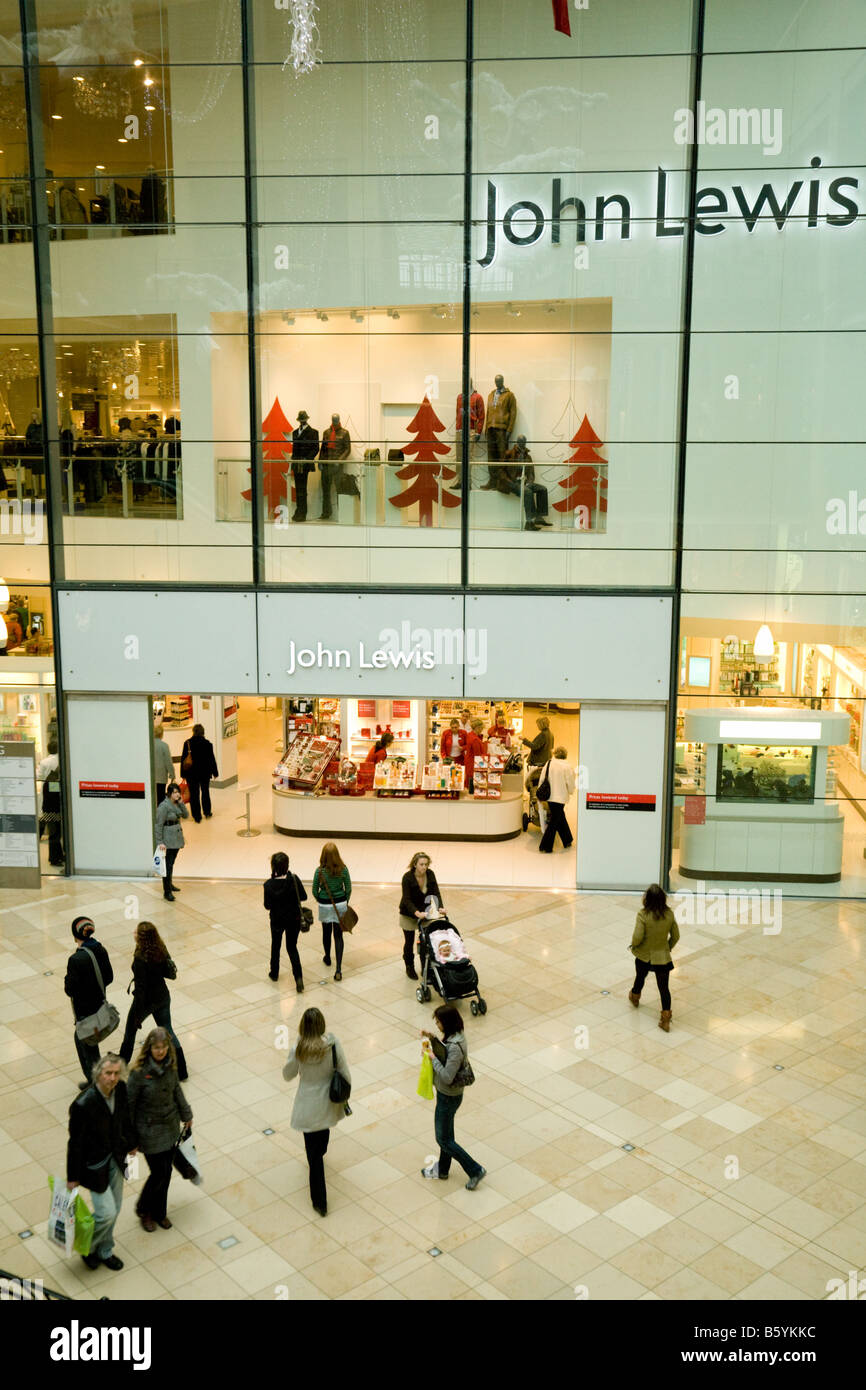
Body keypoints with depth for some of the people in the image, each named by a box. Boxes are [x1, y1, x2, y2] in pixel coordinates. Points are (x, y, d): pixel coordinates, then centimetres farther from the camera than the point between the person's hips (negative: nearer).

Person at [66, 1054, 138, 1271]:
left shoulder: (120, 1088, -14)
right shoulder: (83, 1104, -32)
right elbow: (75, 1142, -20)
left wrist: (132, 1143, 19)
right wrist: (72, 1177, -11)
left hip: (115, 1156, 6)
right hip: (93, 1163, -6)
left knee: (114, 1209, 19)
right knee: (106, 1213, -2)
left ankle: (104, 1251, 43)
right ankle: (87, 1247, 29)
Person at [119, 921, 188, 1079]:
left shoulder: (140, 959, -28)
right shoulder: (161, 949, -8)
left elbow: (140, 988, -24)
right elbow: (169, 972, 4)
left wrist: (138, 1015, -18)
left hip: (147, 1000, -6)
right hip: (163, 997, 6)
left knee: (130, 1030, 21)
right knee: (167, 1031, 16)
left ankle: (123, 1062, 43)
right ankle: (181, 1071, 16)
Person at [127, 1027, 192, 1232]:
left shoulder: (170, 1065, -8)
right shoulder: (139, 1072, -25)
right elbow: (129, 1103, -16)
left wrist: (186, 1115, 17)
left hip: (170, 1126, 5)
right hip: (150, 1130, -5)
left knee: (166, 1172, 15)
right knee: (159, 1174, 1)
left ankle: (159, 1212, 37)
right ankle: (143, 1210, 30)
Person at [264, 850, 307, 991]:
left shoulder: (269, 884, -19)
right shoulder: (294, 879, -18)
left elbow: (267, 906, -13)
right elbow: (303, 897, -12)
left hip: (277, 920, 0)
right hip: (294, 919, 1)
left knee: (275, 946, 24)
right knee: (292, 947, 14)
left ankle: (274, 973, 40)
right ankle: (298, 976, -2)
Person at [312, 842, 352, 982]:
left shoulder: (320, 871, -16)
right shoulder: (343, 869, -13)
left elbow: (315, 891, -6)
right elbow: (348, 889, -4)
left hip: (324, 906, 0)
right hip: (340, 904, 0)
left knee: (326, 932, 22)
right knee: (338, 935, 5)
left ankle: (327, 958, 45)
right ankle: (338, 969, -2)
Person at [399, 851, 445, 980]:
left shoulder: (430, 874, -13)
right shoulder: (407, 877, -25)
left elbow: (436, 892, -14)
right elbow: (407, 900, -27)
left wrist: (440, 908, -31)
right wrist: (417, 913, -42)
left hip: (425, 912, 3)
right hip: (409, 914, -3)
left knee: (425, 940, 3)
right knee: (409, 941, 11)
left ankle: (425, 968, 18)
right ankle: (409, 968, 30)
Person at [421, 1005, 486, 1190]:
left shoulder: (455, 1047, -33)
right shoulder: (454, 1036, -5)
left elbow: (447, 1077, -32)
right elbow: (444, 1052, 12)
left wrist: (432, 1057, -25)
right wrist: (433, 1040, -1)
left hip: (449, 1097, -9)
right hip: (446, 1094, 9)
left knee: (444, 1139, 8)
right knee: (446, 1133, 25)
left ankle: (475, 1170, 16)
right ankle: (442, 1169, 44)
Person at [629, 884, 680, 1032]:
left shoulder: (643, 915, -23)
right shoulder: (669, 914, -11)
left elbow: (637, 937, -23)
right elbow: (675, 936, -2)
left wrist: (633, 946, -1)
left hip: (644, 955, -1)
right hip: (662, 957, 1)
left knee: (640, 978, 27)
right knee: (664, 988, 7)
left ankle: (635, 997, 55)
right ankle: (666, 1019, 5)